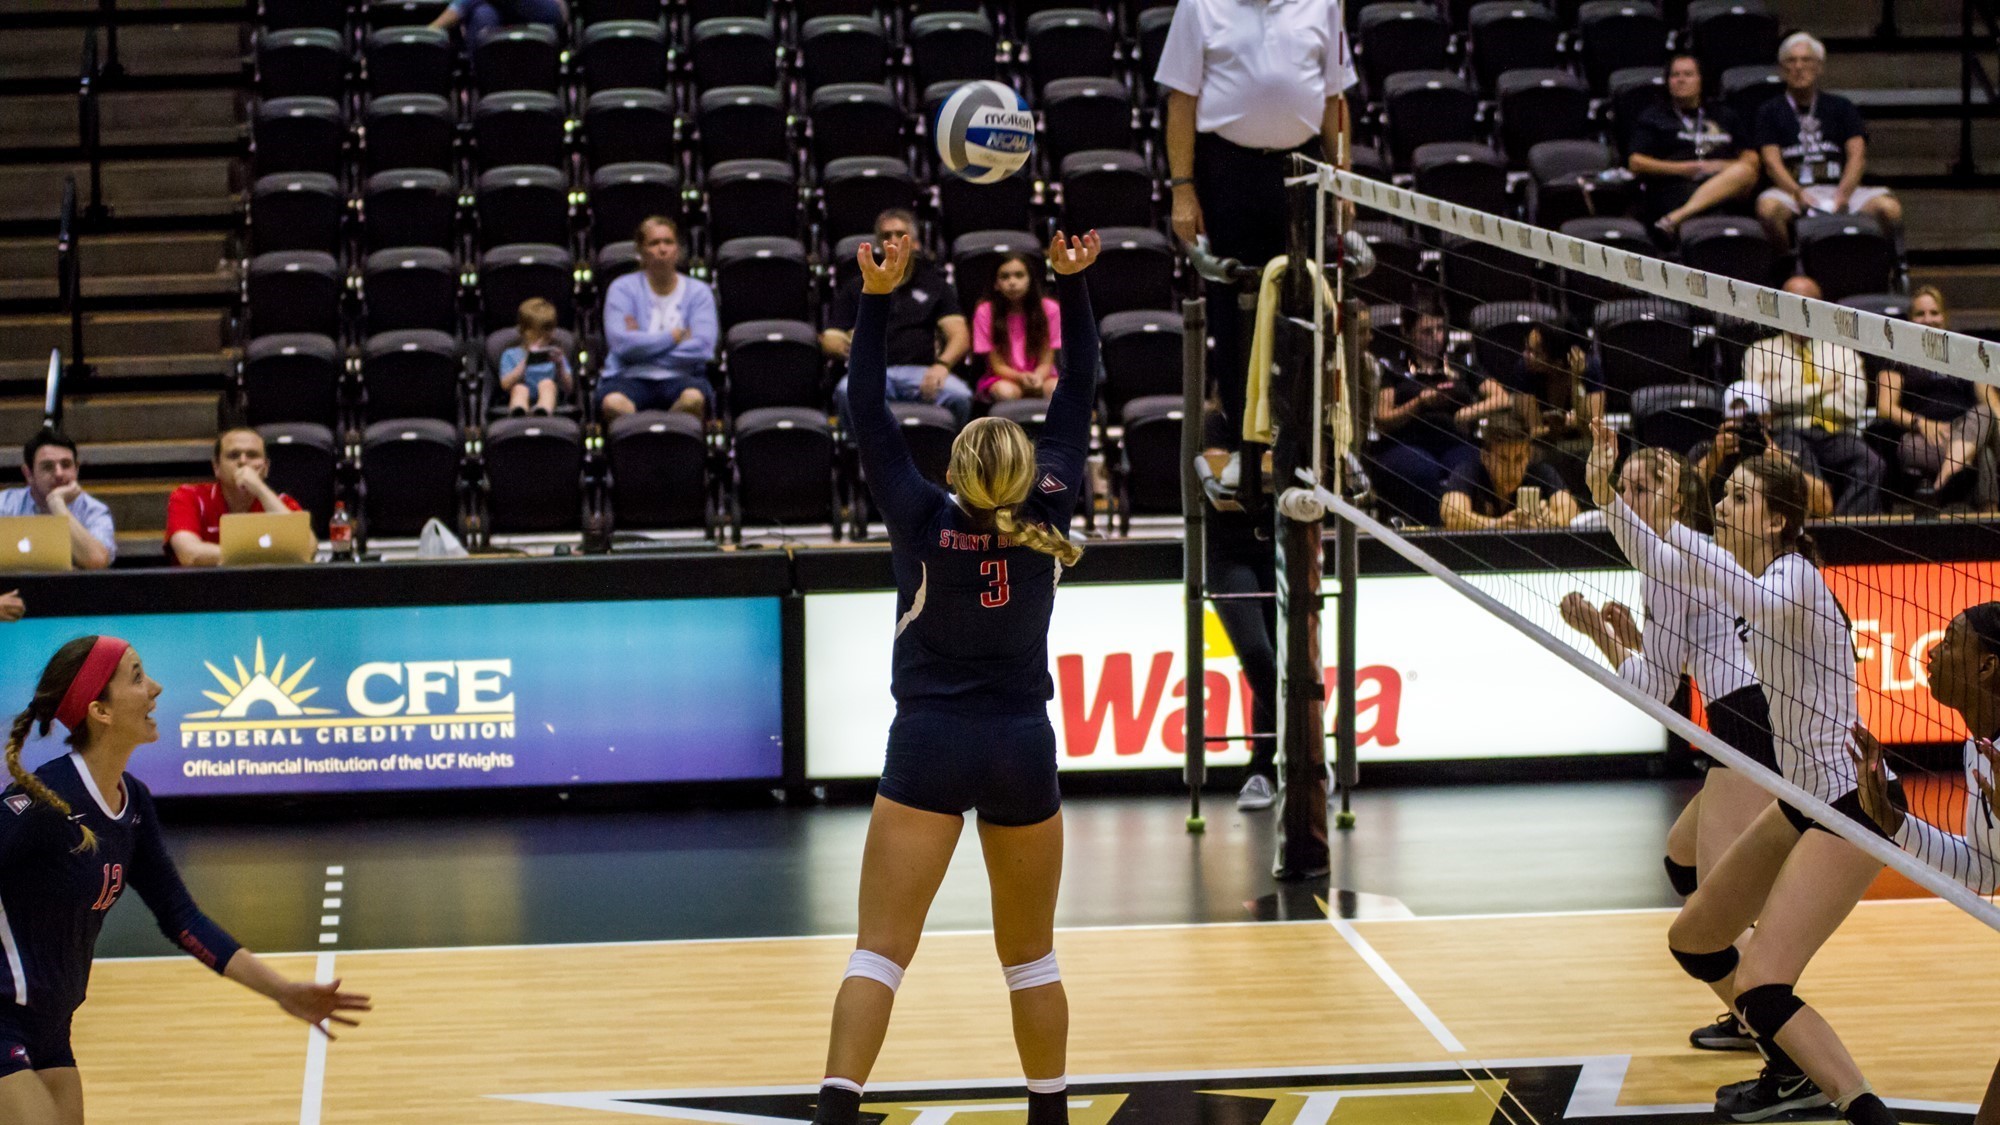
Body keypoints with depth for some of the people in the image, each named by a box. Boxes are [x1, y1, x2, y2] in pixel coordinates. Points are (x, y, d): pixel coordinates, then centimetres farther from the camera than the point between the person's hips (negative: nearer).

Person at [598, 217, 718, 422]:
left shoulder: (698, 291, 10)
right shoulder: (623, 288, 8)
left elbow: (703, 348, -5)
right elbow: (621, 343, -8)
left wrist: (646, 345, -4)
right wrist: (675, 336, -3)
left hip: (680, 377, 1)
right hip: (631, 377, -1)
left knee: (693, 398, -37)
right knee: (613, 403, -38)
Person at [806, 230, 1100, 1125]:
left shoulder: (925, 521, -7)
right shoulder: (1047, 516, -3)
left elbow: (869, 415, -5)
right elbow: (1076, 397, 5)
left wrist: (876, 299, -6)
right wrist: (1072, 285, 6)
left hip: (931, 748, -2)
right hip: (1024, 749, 2)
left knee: (880, 949, -7)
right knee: (1030, 956, 16)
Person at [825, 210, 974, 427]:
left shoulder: (935, 285, 20)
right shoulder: (856, 288, 21)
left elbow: (959, 336, 9)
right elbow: (829, 340, 14)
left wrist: (942, 365, -13)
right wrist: (841, 346, -12)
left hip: (921, 372, 0)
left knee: (959, 396, -33)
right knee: (848, 393, -37)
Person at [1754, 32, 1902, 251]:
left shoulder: (1841, 107, 17)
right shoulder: (1770, 112, 13)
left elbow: (1857, 157, 4)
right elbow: (1772, 162, -1)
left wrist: (1842, 195, -17)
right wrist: (1799, 194, -21)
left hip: (1838, 189, 1)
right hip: (1791, 190, -1)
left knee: (1889, 209, -27)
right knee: (1768, 208, -38)